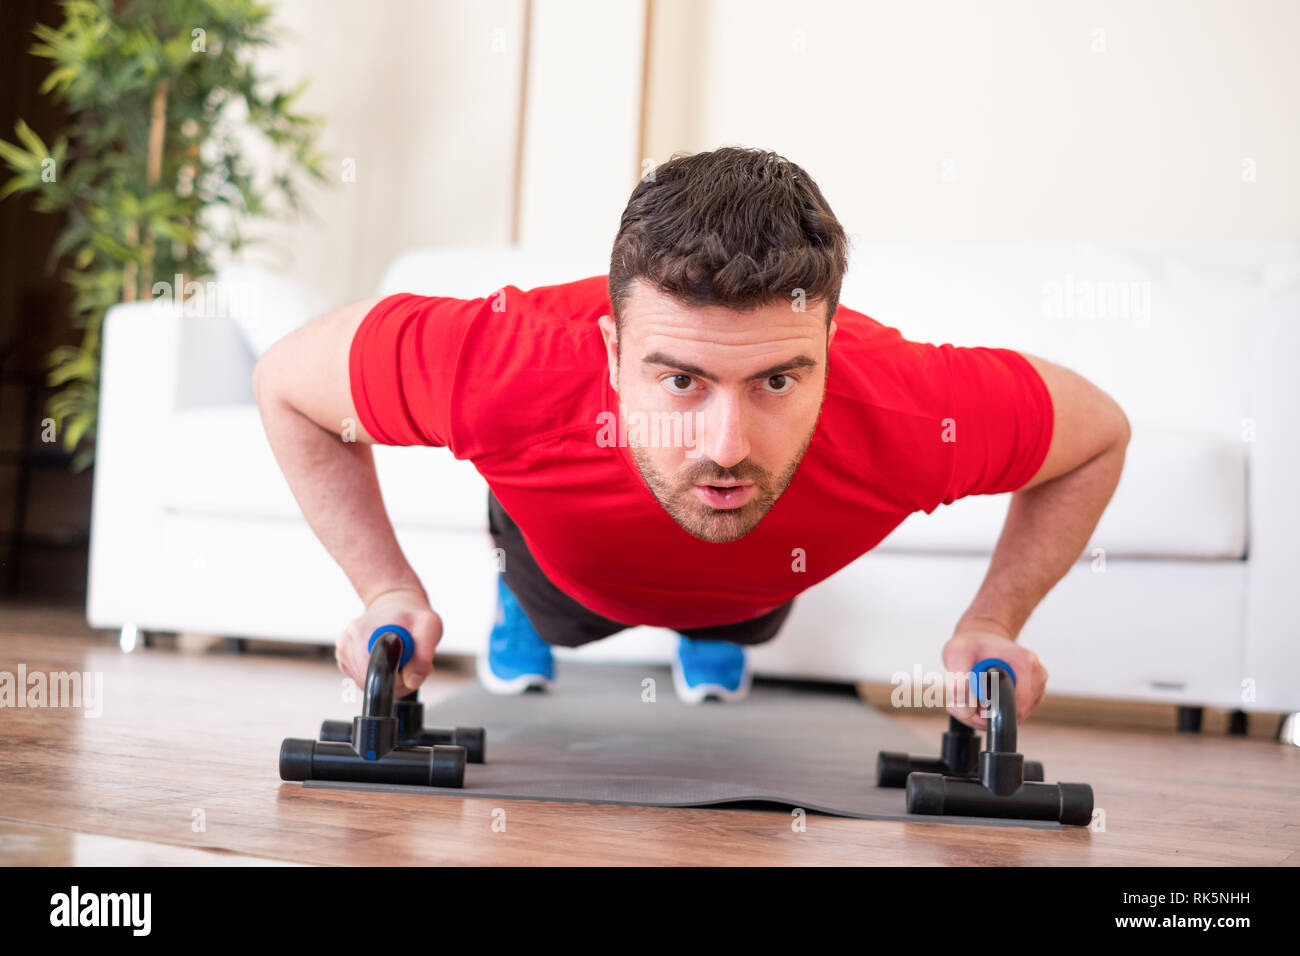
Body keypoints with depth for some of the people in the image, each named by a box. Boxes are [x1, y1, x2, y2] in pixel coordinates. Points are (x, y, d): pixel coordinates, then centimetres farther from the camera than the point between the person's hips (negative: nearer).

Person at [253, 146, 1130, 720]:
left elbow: (1099, 433, -25)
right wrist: (390, 590, -35)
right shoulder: (511, 371, -51)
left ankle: (717, 634, 61)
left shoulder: (909, 418, -49)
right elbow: (288, 380, -29)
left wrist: (992, 625, -33)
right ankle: (518, 600, 58)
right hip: (572, 557, -1)